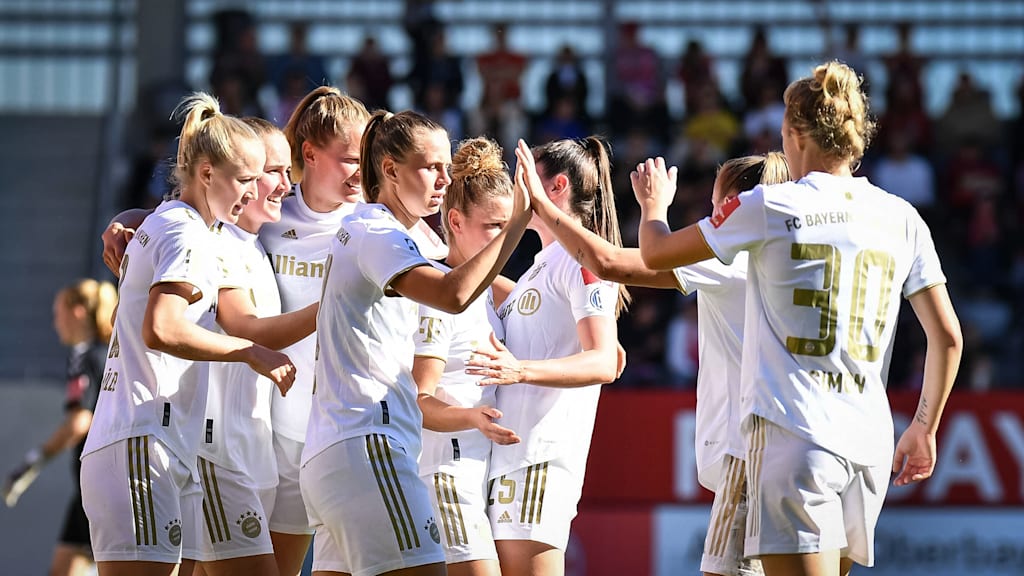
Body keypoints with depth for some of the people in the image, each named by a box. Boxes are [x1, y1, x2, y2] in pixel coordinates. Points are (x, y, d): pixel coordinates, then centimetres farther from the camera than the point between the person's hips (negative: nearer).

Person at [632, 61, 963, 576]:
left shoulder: (771, 207, -3)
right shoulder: (902, 219, 9)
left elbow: (656, 254, 8)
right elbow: (947, 336, 10)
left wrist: (653, 204, 30)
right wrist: (923, 429, 21)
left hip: (792, 432, -5)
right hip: (868, 442, 5)